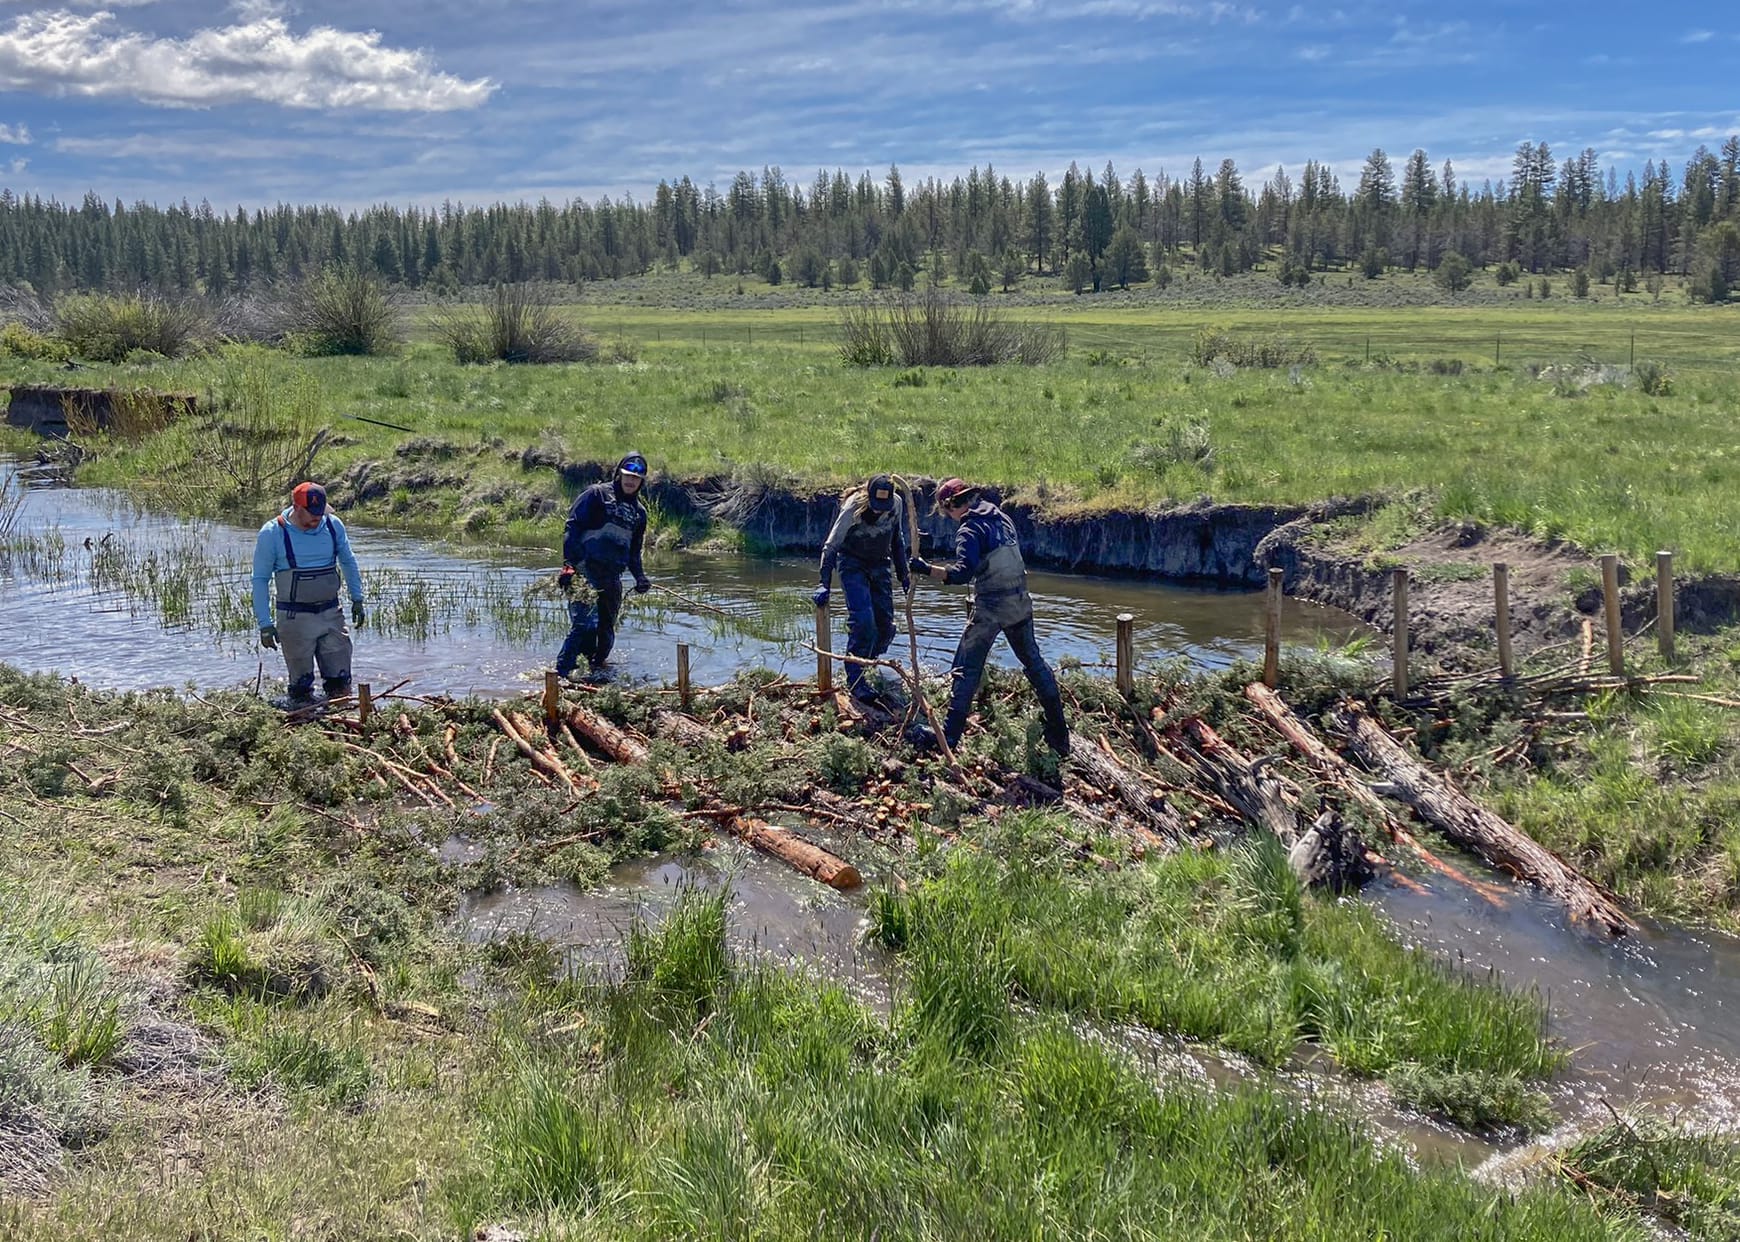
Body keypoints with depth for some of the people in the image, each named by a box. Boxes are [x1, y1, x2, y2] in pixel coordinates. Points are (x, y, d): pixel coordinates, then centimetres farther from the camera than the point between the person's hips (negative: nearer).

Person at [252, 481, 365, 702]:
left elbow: (348, 562, 19)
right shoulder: (272, 533, -9)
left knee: (340, 681, 5)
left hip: (331, 614, 3)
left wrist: (357, 598, 14)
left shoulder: (333, 526, 2)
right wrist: (265, 623, -8)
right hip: (294, 618, -3)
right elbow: (260, 579, -3)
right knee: (301, 686, 2)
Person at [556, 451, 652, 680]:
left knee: (607, 631, 11)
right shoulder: (597, 494, 1)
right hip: (585, 568, -7)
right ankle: (562, 673, -19)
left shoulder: (639, 511, 20)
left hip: (612, 576, 7)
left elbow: (634, 551, 26)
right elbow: (572, 527, -7)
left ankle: (596, 673, 25)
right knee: (585, 623, -19)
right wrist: (568, 564, -18)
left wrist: (640, 576, 8)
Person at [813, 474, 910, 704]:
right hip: (852, 564, -5)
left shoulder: (896, 504, -11)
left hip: (880, 565, 5)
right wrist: (825, 584, -28)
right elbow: (831, 545, -22)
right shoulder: (854, 508, -25)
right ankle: (856, 680, -13)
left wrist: (904, 573, 10)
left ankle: (866, 662, 24)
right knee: (863, 620, -19)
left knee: (886, 626, 0)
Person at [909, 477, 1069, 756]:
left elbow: (963, 573, -27)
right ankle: (1059, 733, 22)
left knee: (966, 670, -1)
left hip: (990, 607, -7)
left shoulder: (969, 530, -15)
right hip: (1020, 603, 7)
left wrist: (927, 570, -28)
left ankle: (949, 737, -3)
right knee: (1033, 661, 17)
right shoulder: (1001, 518, 9)